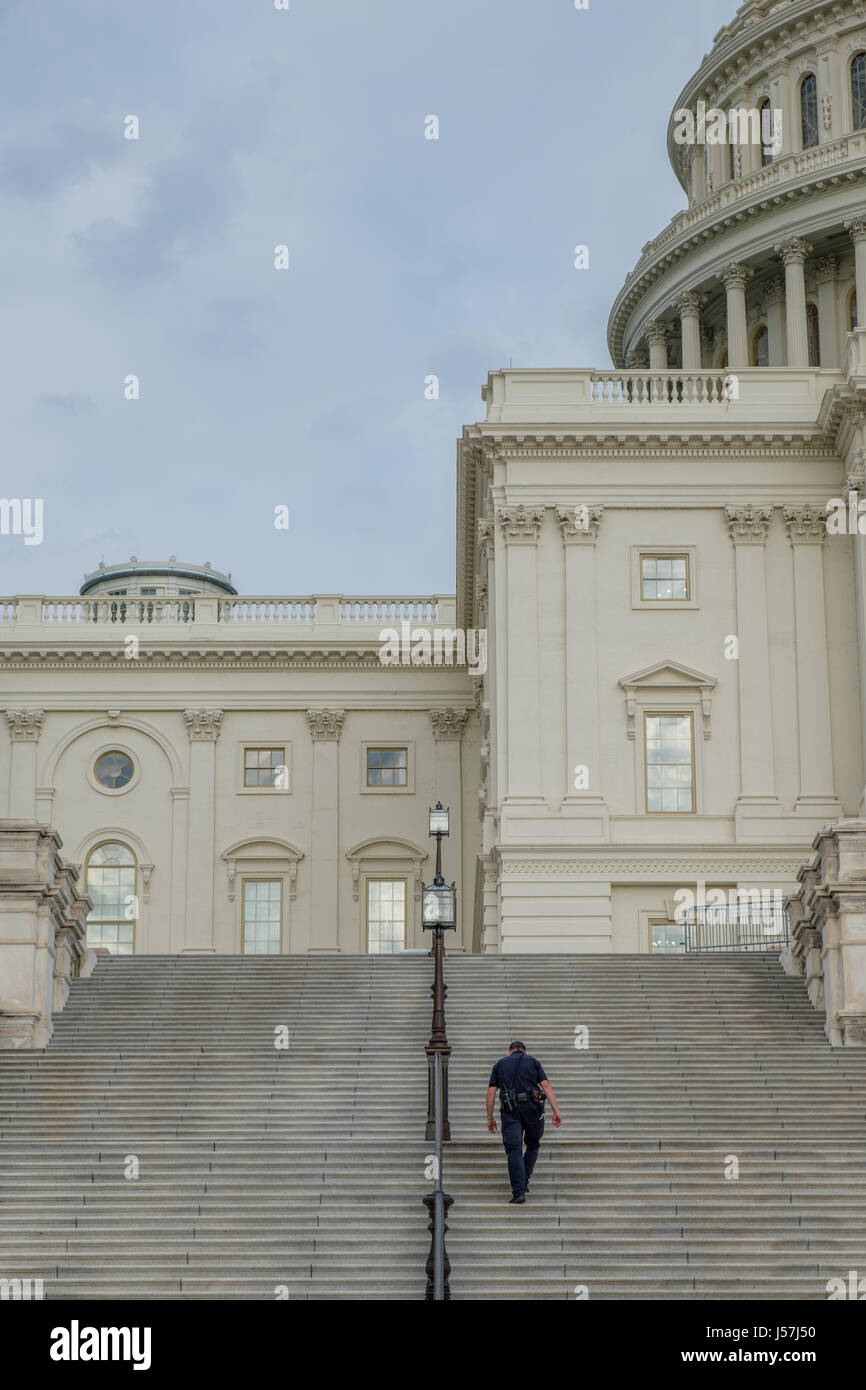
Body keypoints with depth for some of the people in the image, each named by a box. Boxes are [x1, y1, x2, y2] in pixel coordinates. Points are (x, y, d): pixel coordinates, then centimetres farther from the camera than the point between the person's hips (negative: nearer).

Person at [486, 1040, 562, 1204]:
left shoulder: (500, 1064, 18)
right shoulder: (533, 1062, 15)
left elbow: (491, 1092, 9)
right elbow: (546, 1086, 2)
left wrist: (490, 1118, 12)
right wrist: (556, 1110, -3)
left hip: (510, 1109, 0)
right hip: (532, 1106, 0)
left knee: (514, 1149, -4)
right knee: (532, 1145, 21)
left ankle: (518, 1191, -15)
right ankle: (524, 1183, 17)